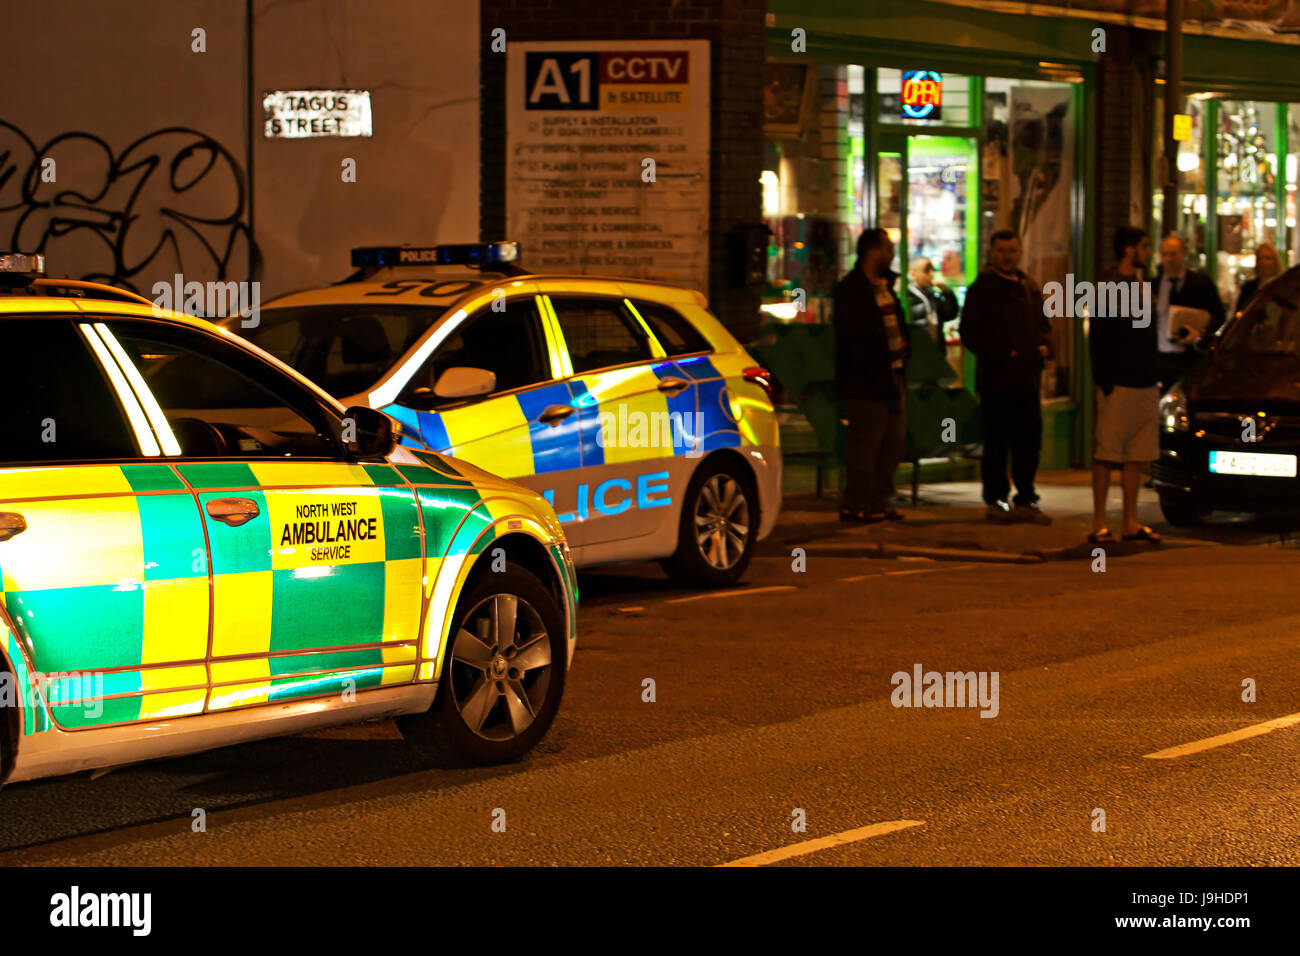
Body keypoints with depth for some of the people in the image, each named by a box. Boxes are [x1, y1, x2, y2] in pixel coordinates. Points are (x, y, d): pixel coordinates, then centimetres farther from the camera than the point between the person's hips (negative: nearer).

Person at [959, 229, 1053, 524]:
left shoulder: (1030, 288, 17)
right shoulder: (982, 288, -3)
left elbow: (1043, 324, 25)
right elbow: (969, 333, -8)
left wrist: (1044, 346, 4)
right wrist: (1000, 355, -16)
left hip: (1027, 378, 6)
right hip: (996, 379, -6)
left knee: (1029, 443, 6)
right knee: (997, 443, -1)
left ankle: (1026, 500, 13)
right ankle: (995, 500, 7)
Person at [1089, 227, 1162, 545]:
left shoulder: (1139, 284, 16)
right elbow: (1097, 340, -12)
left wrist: (1155, 376, 15)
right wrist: (1105, 383, -16)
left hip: (1144, 384, 8)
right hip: (1118, 386, -8)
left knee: (1136, 455, 8)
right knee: (1106, 454, -4)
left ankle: (1131, 524, 12)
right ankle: (1099, 524, -2)